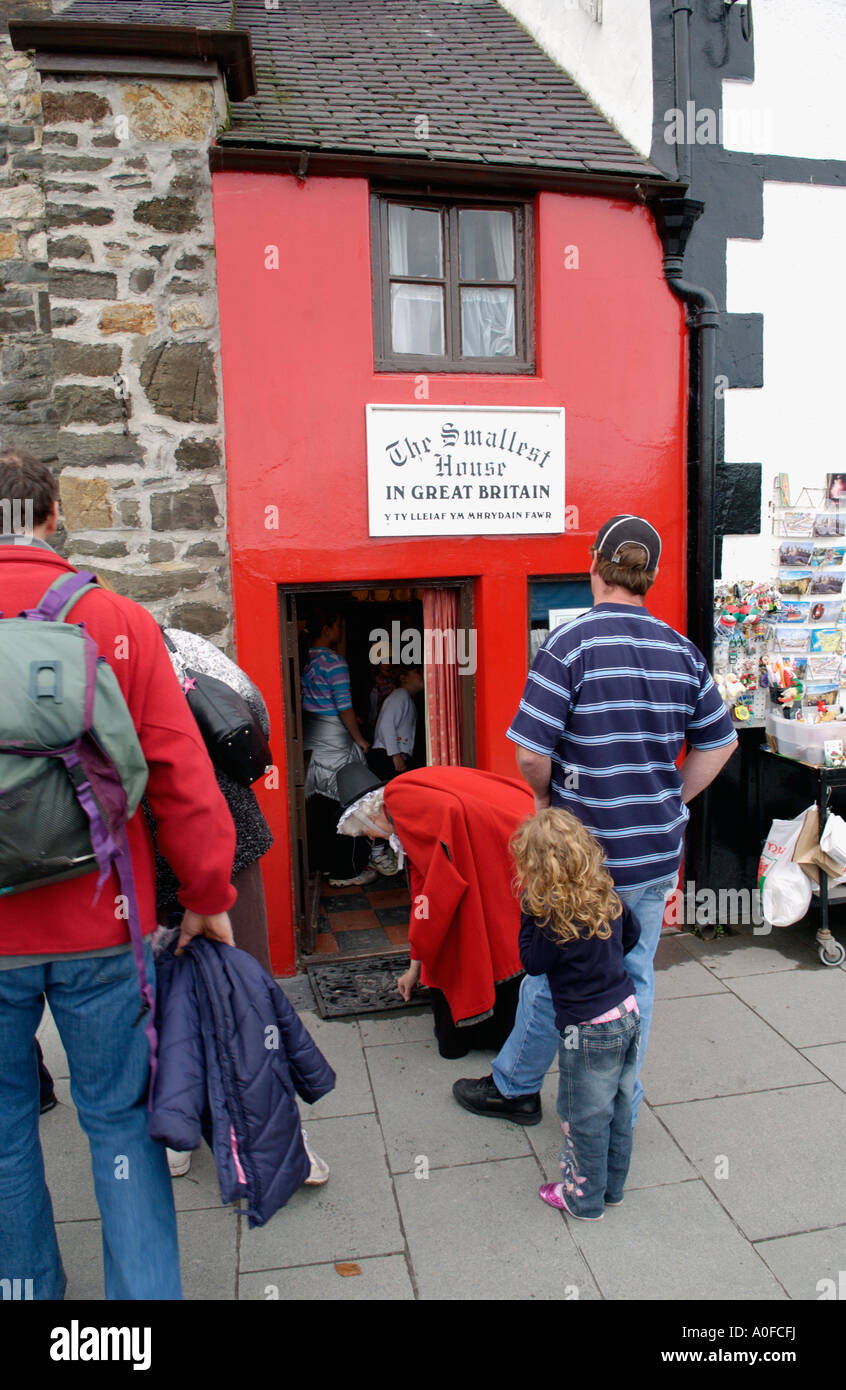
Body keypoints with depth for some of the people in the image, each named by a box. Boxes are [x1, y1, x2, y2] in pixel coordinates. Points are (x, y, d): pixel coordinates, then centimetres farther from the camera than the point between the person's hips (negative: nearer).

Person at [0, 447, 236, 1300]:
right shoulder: (118, 621, -7)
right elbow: (181, 772, -10)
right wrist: (207, 896, 0)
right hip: (97, 925, 0)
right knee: (119, 1117, 14)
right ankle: (145, 1290, 24)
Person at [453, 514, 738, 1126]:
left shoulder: (570, 644, -17)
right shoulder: (683, 650, 1)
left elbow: (531, 753, -20)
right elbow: (719, 743, 9)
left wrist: (546, 799, 0)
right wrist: (669, 803, 13)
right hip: (659, 853, 5)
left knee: (552, 974, 14)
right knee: (634, 977, 19)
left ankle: (515, 1087, 36)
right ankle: (621, 1109, 35)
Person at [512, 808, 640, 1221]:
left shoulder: (555, 915, -24)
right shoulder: (606, 894, -3)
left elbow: (532, 962, -12)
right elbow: (630, 935, 13)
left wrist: (528, 910, -12)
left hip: (589, 1030, -8)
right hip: (627, 1013, 8)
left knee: (585, 1118, 11)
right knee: (618, 1110, 21)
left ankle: (584, 1198, 28)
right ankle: (611, 1186, 38)